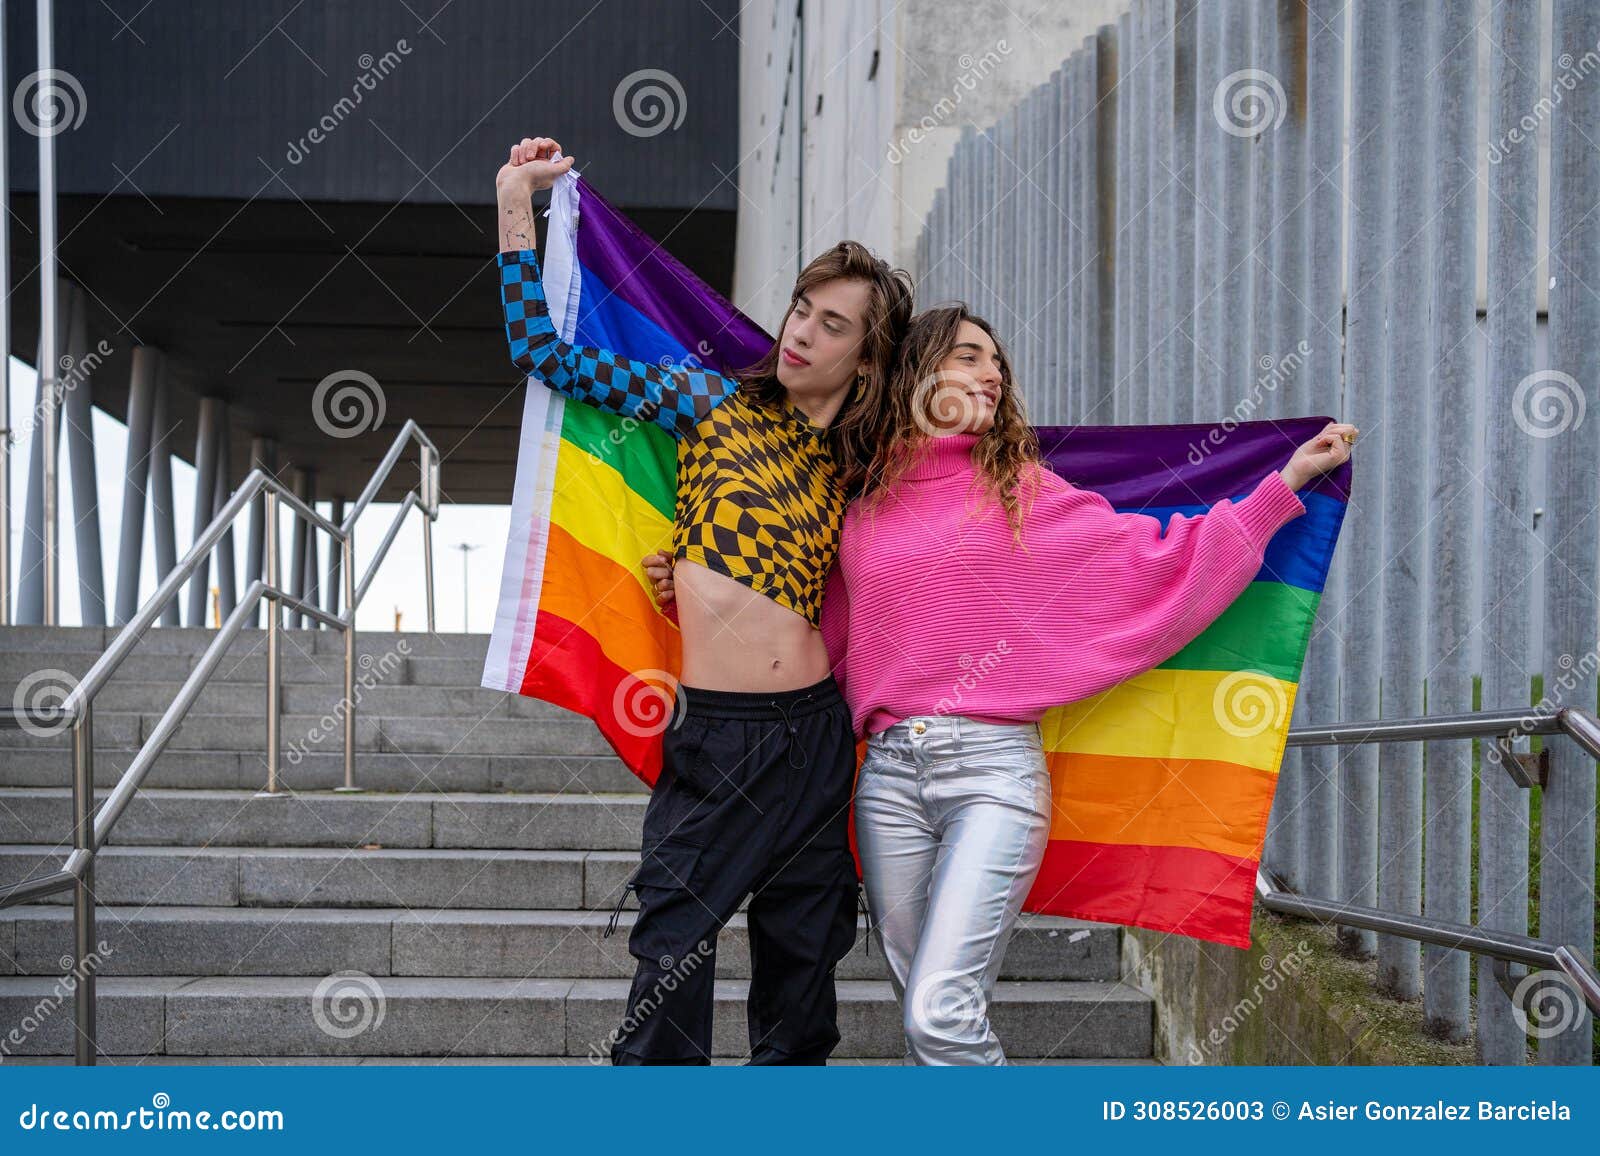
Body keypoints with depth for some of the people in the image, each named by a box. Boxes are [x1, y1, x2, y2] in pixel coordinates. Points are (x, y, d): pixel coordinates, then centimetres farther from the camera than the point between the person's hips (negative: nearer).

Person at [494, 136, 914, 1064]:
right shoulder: (712, 403, 4)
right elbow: (547, 353, 3)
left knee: (803, 963, 10)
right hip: (713, 736, -3)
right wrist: (517, 204, 2)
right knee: (673, 970, -6)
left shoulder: (855, 471, 10)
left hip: (815, 734, 3)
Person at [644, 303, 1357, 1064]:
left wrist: (1287, 480, 6)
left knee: (941, 1014, -17)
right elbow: (820, 636, 24)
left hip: (994, 767, -3)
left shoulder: (1026, 492, 9)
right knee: (924, 1016, 7)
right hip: (889, 773, 3)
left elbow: (1152, 560, 7)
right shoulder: (862, 509, 15)